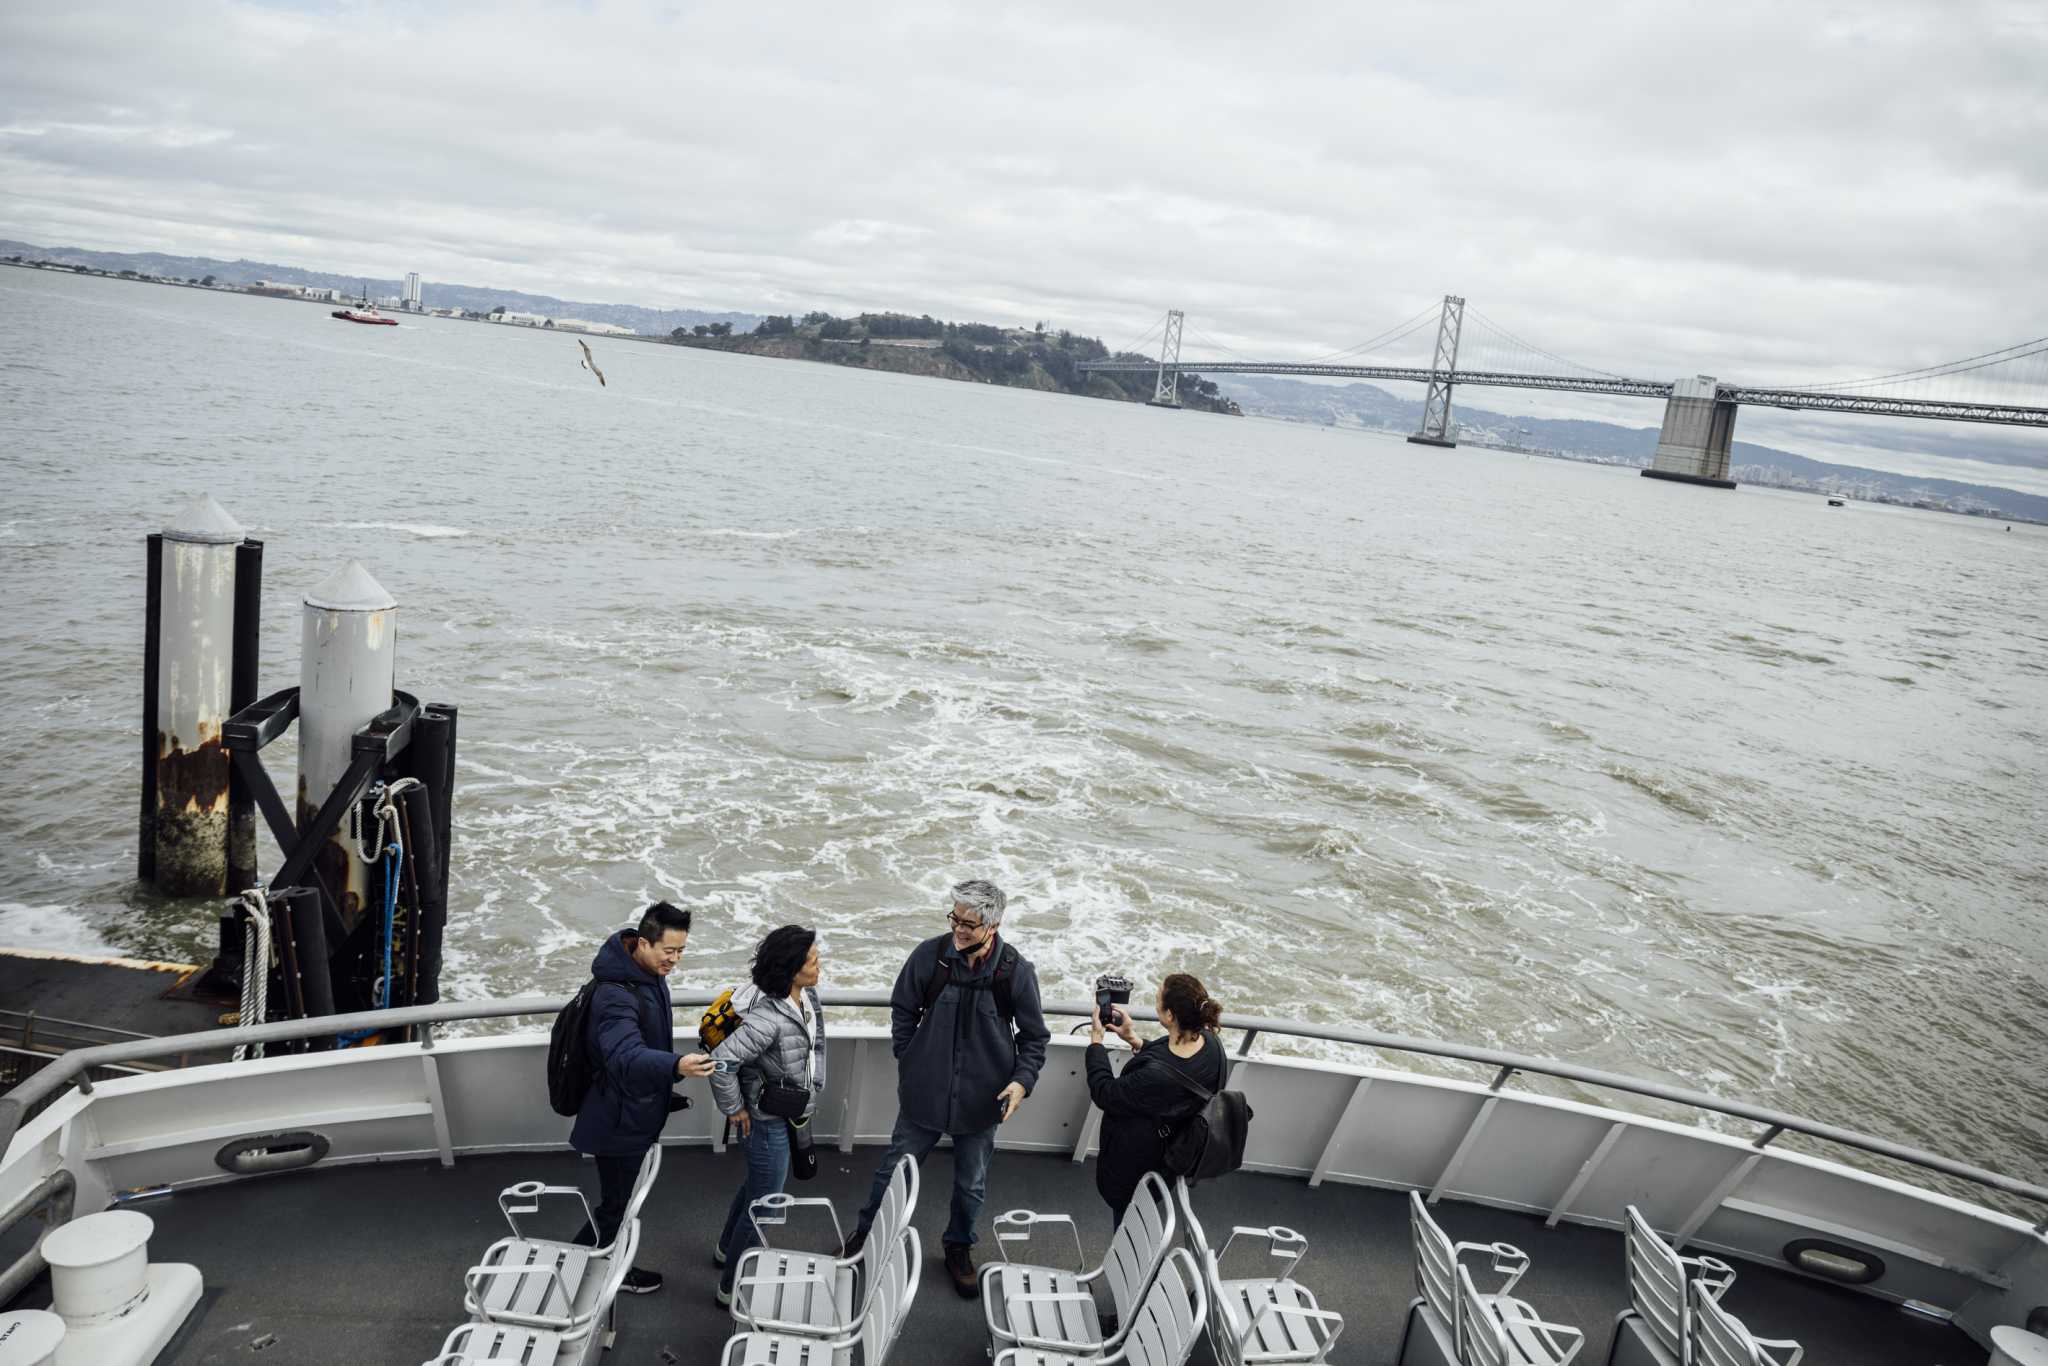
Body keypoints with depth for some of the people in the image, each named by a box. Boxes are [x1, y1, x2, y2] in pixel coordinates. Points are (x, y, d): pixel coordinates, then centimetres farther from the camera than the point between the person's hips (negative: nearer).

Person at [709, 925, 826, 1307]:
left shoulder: (807, 996, -7)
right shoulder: (768, 1018, -35)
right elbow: (720, 1062, -37)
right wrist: (734, 1110, -22)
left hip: (791, 1111, 9)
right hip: (766, 1121, -9)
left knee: (755, 1182, 30)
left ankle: (727, 1249, 54)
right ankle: (732, 1287, 26)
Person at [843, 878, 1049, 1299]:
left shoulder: (1016, 972, -16)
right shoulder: (930, 956, -15)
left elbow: (1034, 1037, -3)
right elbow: (903, 1009, 3)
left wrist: (1023, 1079, -15)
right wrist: (908, 1060, 1)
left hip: (981, 1101, 0)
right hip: (924, 1093, 0)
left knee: (971, 1185, 19)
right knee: (894, 1170, 16)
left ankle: (959, 1247, 43)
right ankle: (867, 1233, 41)